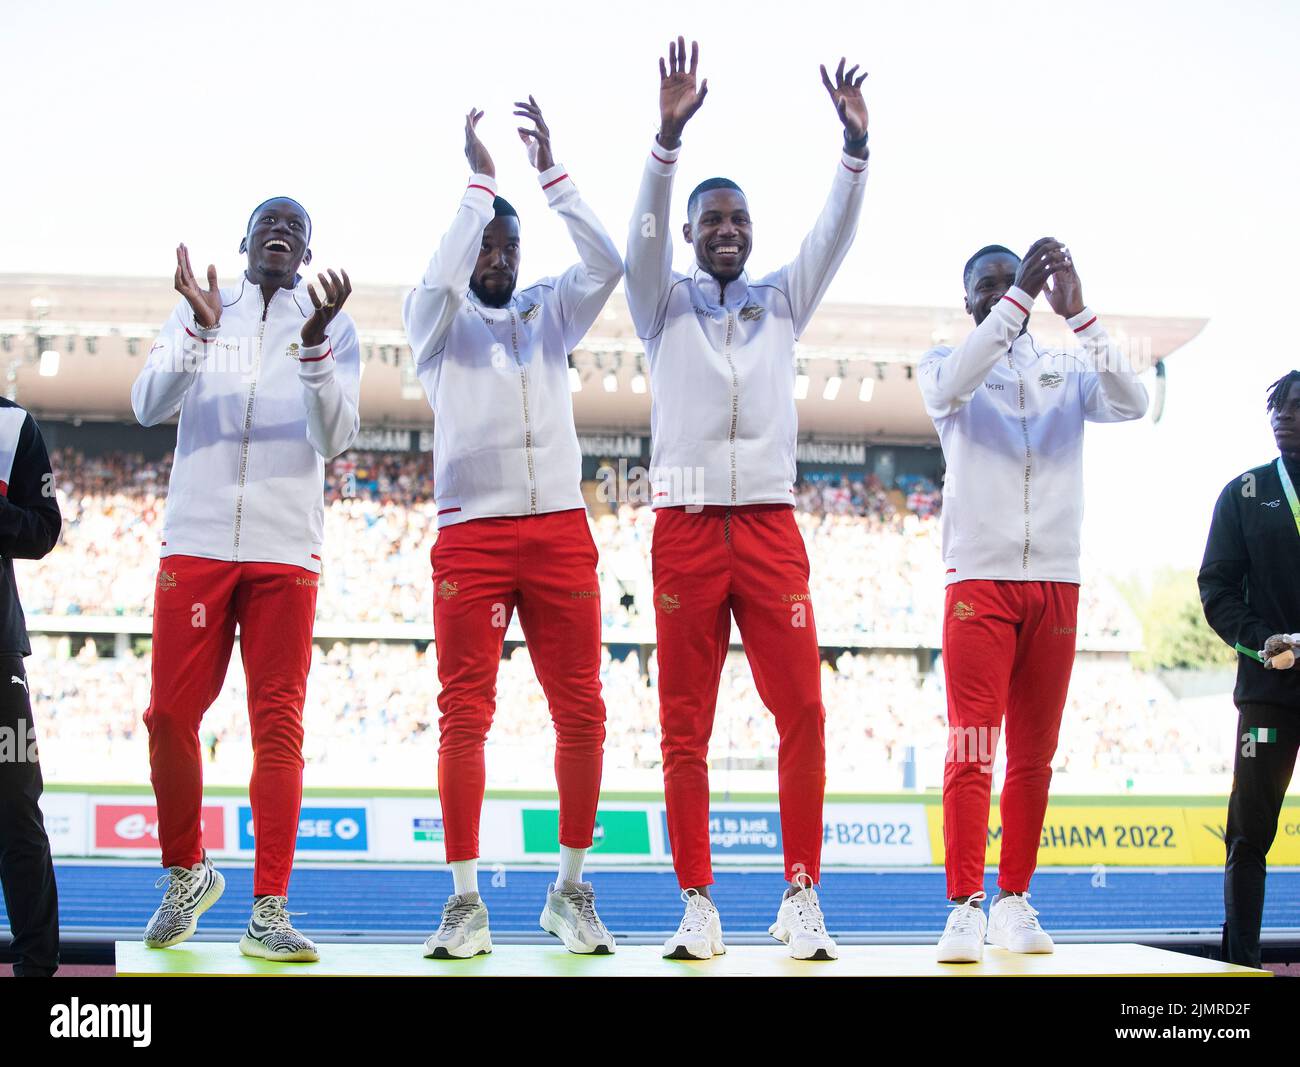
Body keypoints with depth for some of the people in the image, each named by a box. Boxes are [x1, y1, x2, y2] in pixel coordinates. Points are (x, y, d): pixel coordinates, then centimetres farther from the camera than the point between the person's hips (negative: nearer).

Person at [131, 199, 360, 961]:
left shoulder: (332, 326, 9)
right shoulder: (199, 311, 11)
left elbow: (336, 439, -3)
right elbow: (149, 407, -2)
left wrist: (315, 345, -18)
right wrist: (199, 332, -17)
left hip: (286, 551, -1)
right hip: (197, 542, 1)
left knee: (278, 728, -5)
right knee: (171, 717, -2)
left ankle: (270, 912, -4)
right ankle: (186, 873, 19)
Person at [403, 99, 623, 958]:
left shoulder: (550, 310, 16)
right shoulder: (437, 321, 8)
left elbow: (608, 264, -1)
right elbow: (441, 279, -14)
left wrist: (552, 174, -5)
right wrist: (480, 182, -9)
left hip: (561, 531, 3)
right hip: (472, 534, -2)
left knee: (582, 711, 0)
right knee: (465, 716, -5)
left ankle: (571, 890, 10)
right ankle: (466, 901, -1)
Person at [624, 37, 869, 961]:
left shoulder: (781, 301, 15)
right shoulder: (666, 303, 10)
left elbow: (835, 236, 2)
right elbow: (643, 238, -8)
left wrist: (855, 145, -15)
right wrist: (669, 136, -23)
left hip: (770, 524, 1)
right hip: (686, 525, -1)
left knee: (803, 708, -8)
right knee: (685, 725, -1)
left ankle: (802, 895, -2)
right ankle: (698, 903, 3)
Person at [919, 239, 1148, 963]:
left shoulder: (1067, 370, 12)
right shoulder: (947, 363, 7)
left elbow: (1131, 403, -7)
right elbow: (948, 388, -19)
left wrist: (1080, 315, -17)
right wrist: (1020, 296, -22)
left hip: (1056, 583, 3)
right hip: (979, 580, -3)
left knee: (1035, 755, 6)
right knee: (972, 747, -10)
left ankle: (1014, 903, 13)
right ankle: (965, 909, -10)